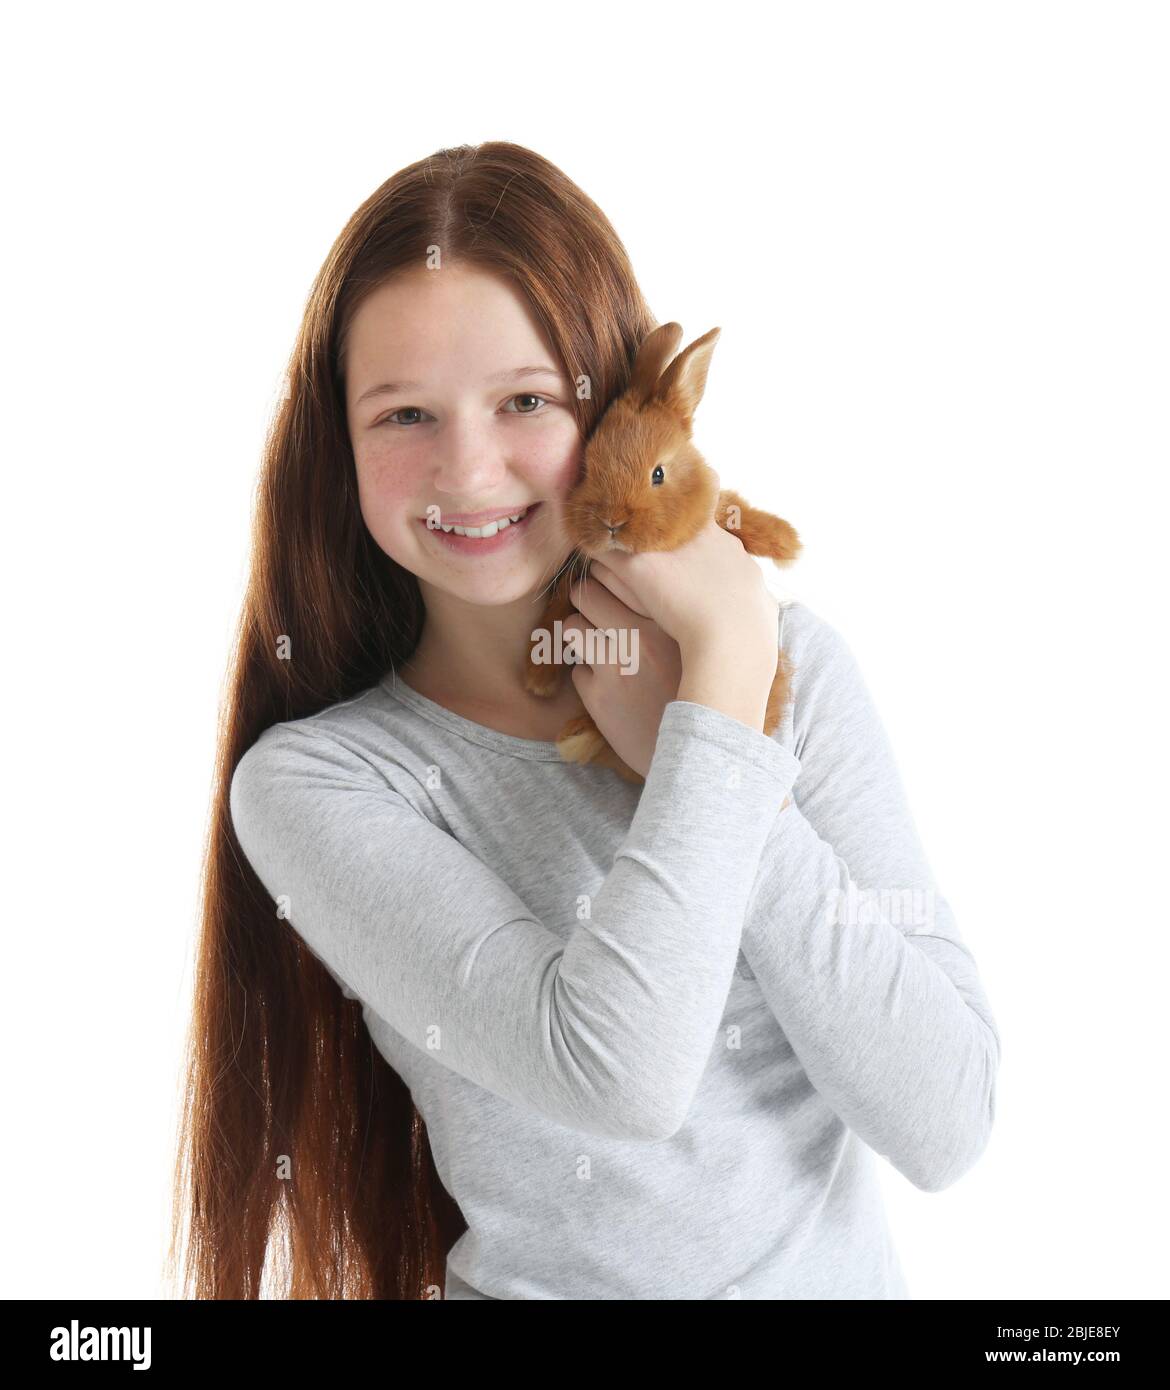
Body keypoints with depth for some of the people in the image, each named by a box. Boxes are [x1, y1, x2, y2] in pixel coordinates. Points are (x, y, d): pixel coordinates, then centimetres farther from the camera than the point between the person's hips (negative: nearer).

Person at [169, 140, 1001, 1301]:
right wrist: (722, 681, -16)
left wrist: (679, 745, -15)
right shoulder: (313, 781, -9)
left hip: (846, 1273, 1)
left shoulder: (791, 660, -4)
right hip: (541, 1280, -1)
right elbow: (617, 1076, -22)